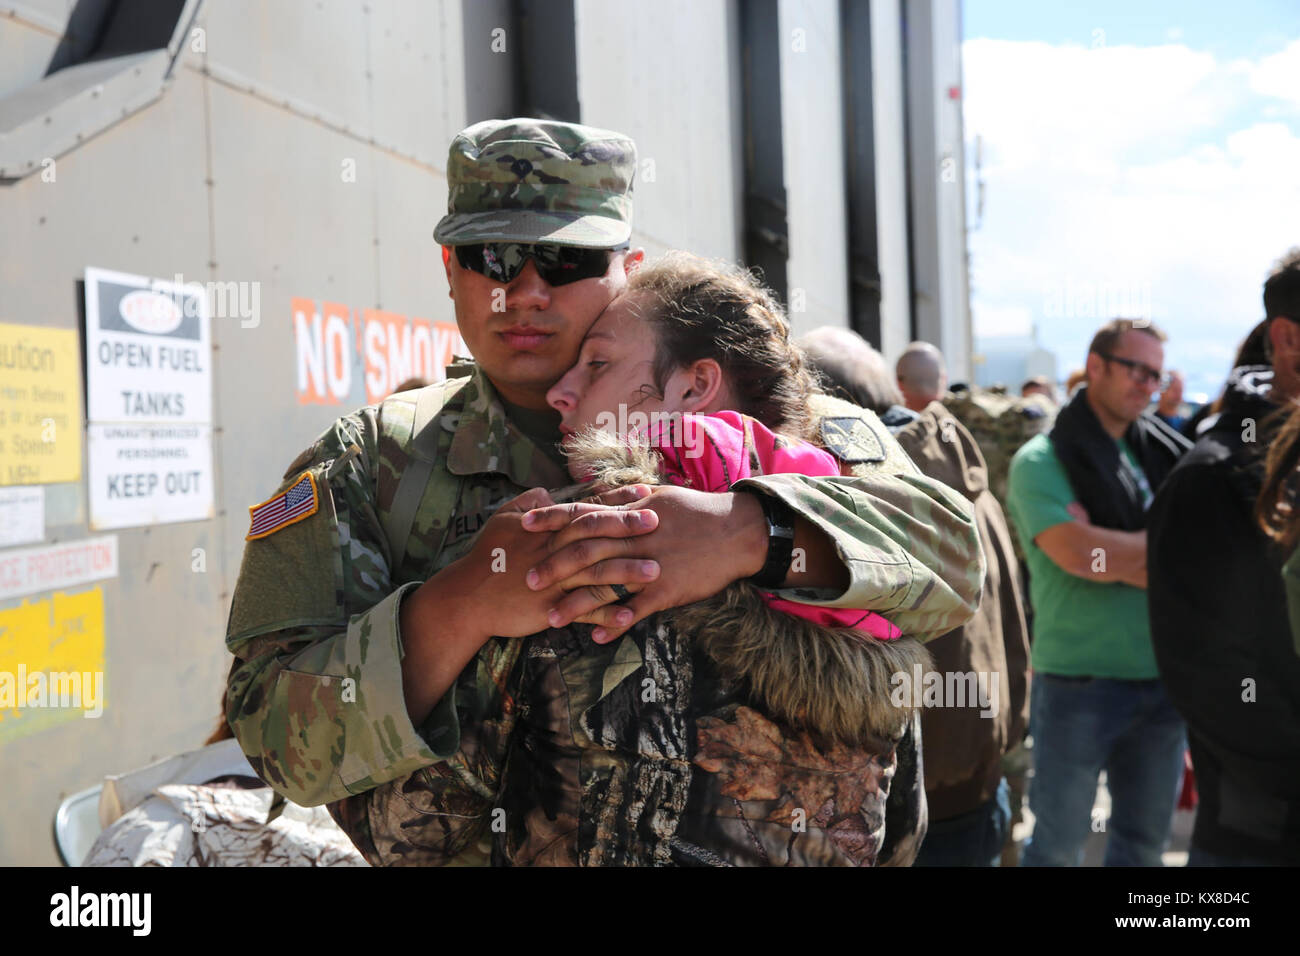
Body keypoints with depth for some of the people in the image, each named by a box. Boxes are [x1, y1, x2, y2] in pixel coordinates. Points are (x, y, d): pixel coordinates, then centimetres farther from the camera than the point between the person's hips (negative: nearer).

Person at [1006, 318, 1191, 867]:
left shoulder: (1160, 455, 11)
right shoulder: (1043, 461, -7)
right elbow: (1078, 554, -20)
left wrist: (1109, 550, -12)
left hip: (1162, 677, 6)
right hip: (1080, 682, -5)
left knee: (1145, 841, 15)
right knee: (1060, 844, 5)